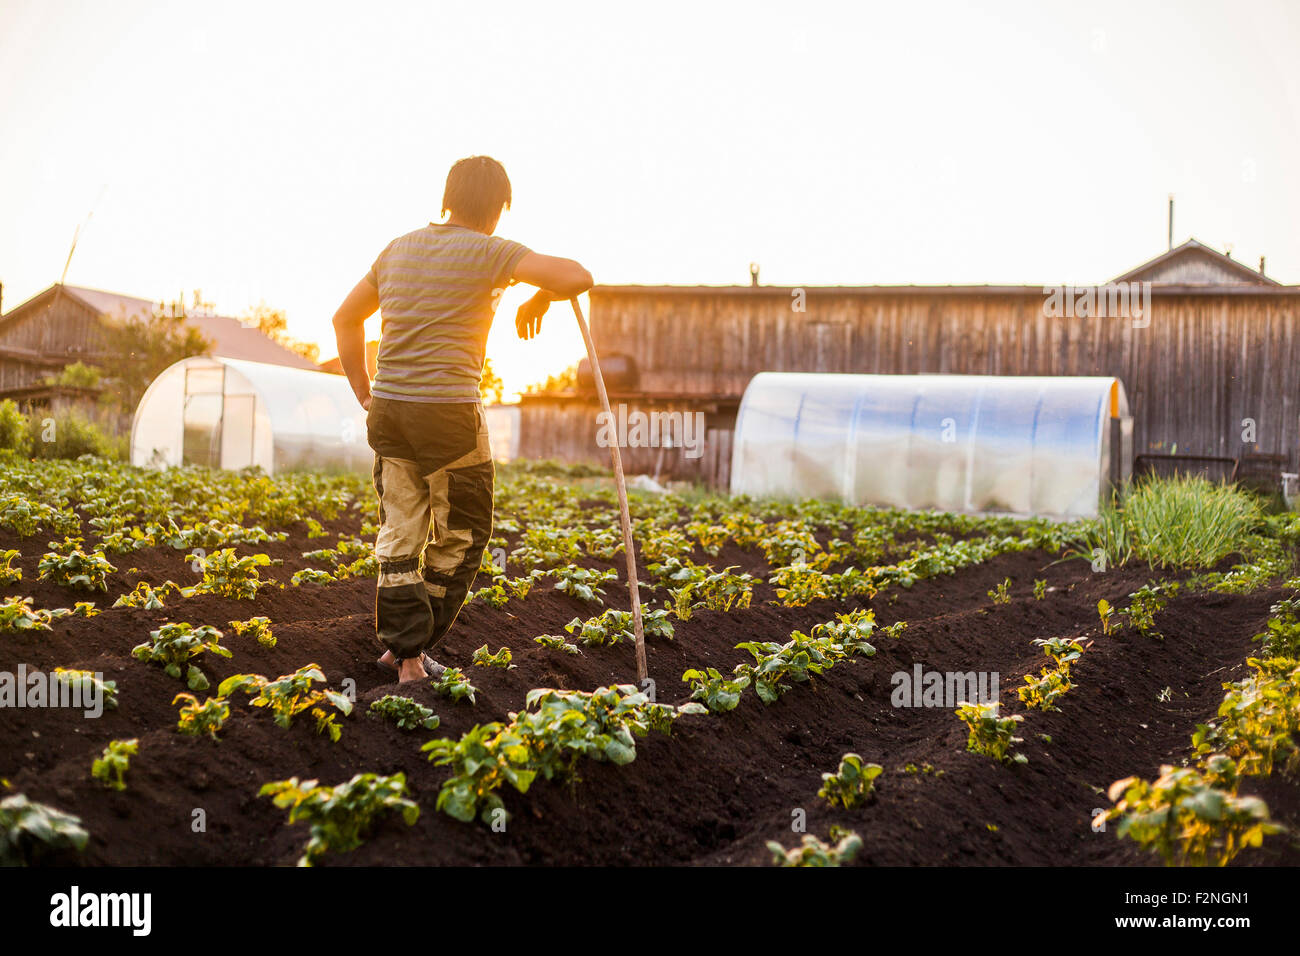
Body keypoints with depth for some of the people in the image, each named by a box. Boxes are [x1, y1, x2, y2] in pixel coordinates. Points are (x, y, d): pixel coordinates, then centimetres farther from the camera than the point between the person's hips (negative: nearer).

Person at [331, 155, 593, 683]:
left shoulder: (398, 249, 13)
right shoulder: (489, 253, -7)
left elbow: (345, 319, 20)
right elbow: (578, 277, -18)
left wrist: (366, 396, 21)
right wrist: (540, 298, 4)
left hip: (389, 411, 6)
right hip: (449, 414, -6)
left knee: (400, 534, 11)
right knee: (459, 538, 11)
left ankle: (405, 651, 13)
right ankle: (414, 645, 16)